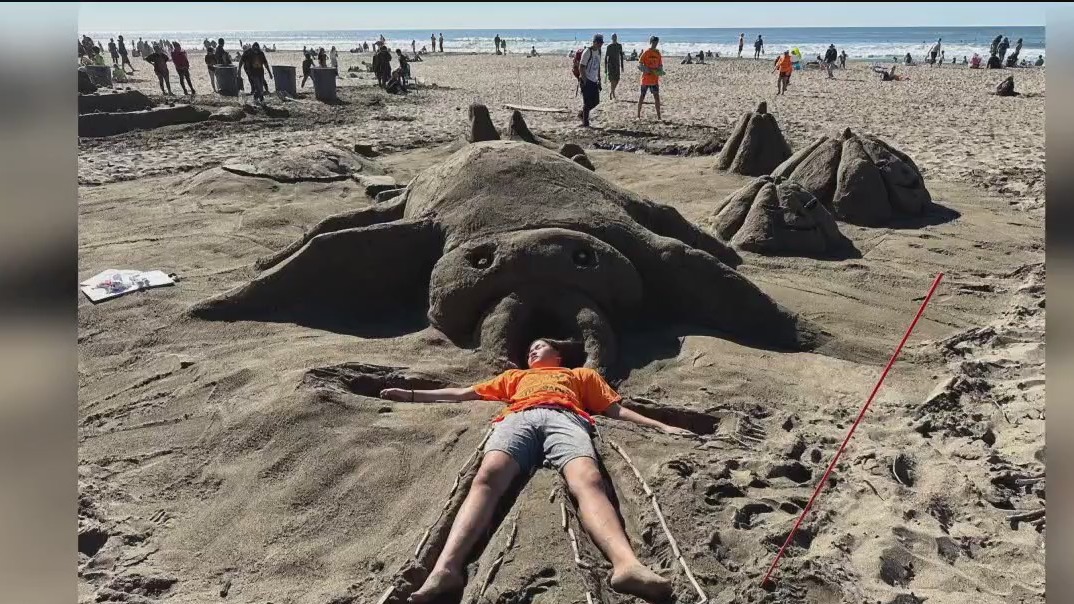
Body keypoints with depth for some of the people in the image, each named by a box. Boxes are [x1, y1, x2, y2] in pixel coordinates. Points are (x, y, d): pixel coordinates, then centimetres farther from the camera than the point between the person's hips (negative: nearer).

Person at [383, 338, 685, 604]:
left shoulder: (582, 374, 42)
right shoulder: (515, 375, 46)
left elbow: (615, 408, 33)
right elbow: (464, 393, 44)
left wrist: (661, 426, 21)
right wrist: (411, 394, 41)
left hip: (565, 418, -1)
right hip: (519, 419, 2)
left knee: (589, 480, -36)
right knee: (487, 476, -34)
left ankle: (627, 564, -61)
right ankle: (446, 567, -54)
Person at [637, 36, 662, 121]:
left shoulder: (658, 53, 8)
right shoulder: (646, 52, -7)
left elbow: (660, 65, 16)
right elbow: (639, 65, -9)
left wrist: (660, 71, -4)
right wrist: (645, 70, -23)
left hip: (655, 79, 4)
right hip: (646, 79, -4)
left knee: (657, 97, 1)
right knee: (642, 97, 4)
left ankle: (659, 116, 4)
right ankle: (638, 115, 13)